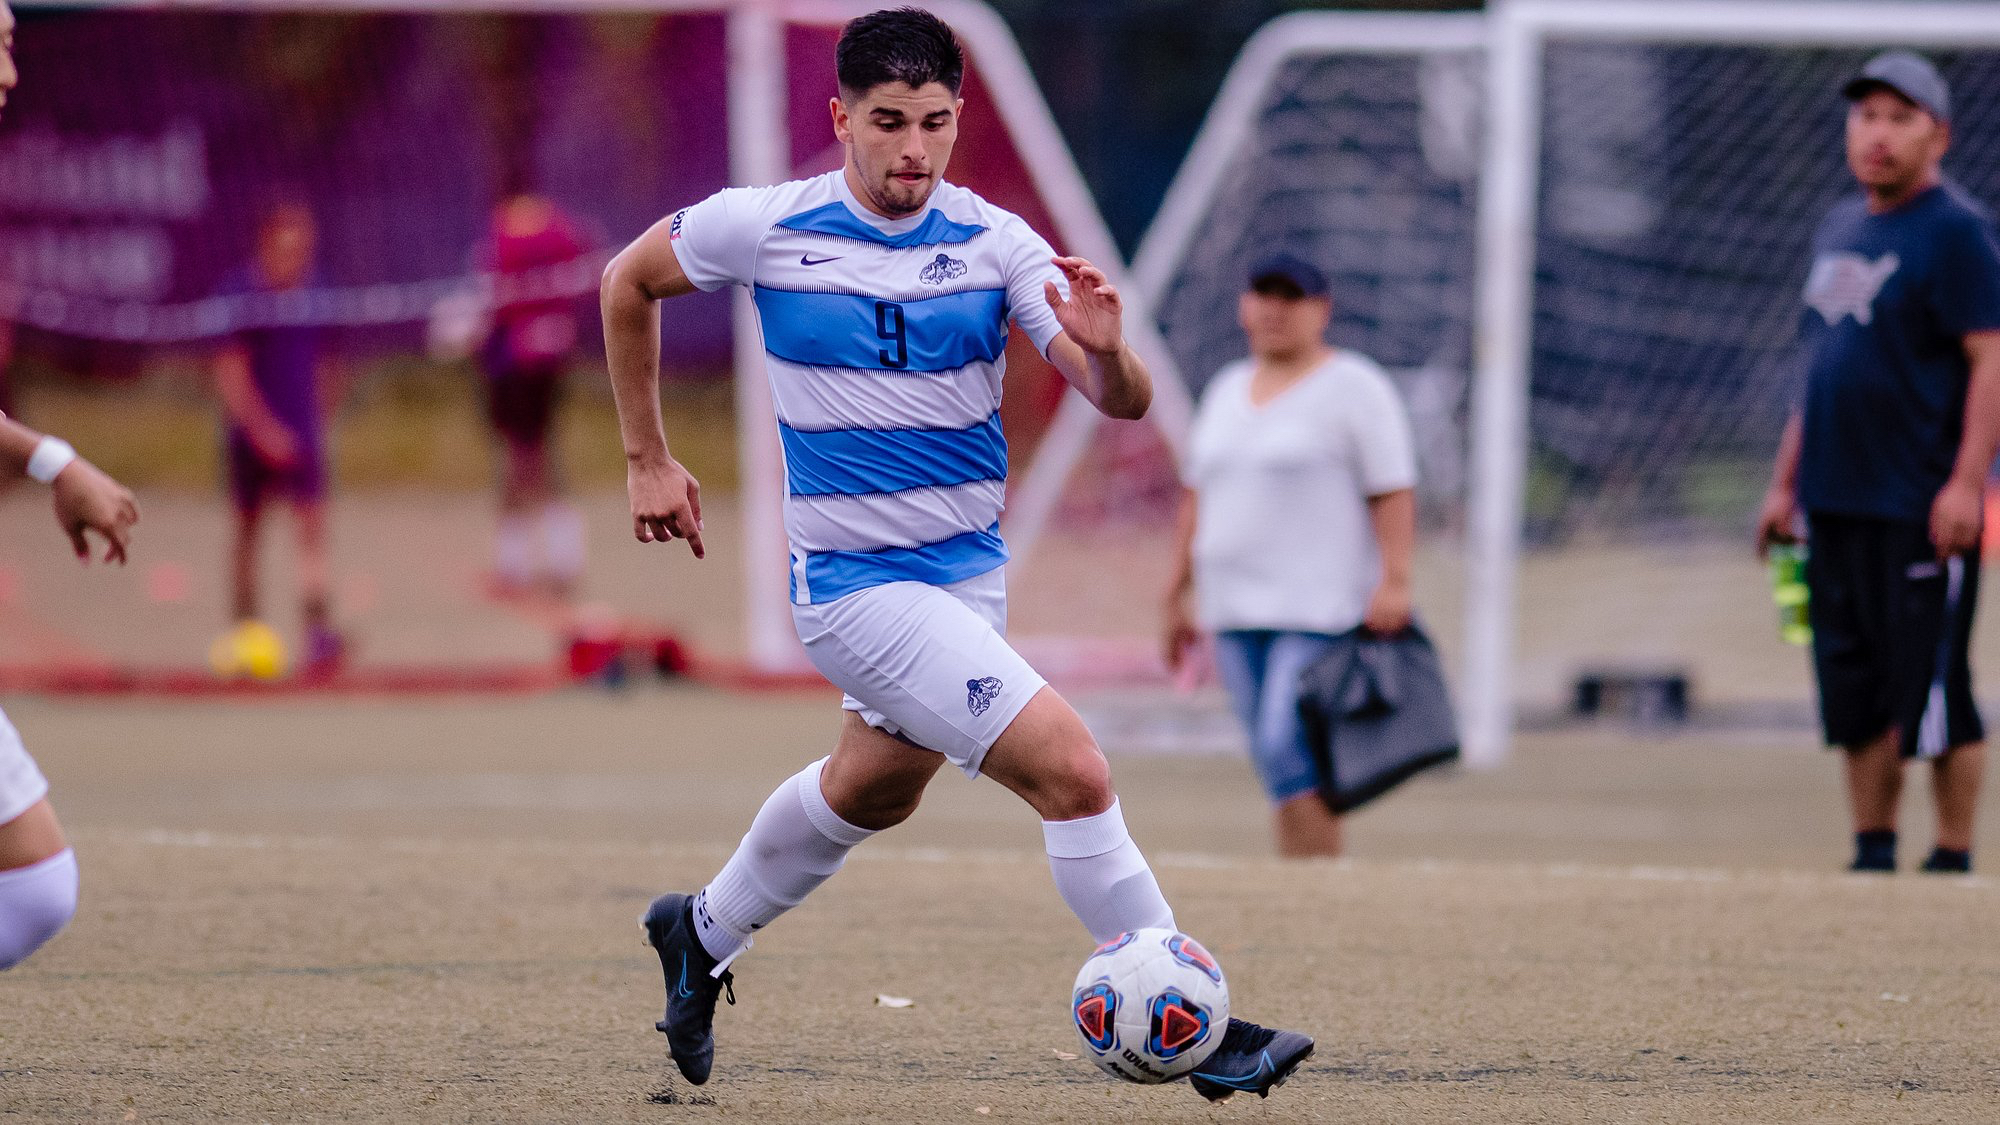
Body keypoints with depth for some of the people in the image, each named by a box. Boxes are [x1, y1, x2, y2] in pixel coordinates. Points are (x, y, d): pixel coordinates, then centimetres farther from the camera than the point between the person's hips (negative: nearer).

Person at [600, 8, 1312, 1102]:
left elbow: (1123, 403, -12)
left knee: (870, 790, 27)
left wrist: (1104, 348, -36)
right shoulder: (765, 228, -12)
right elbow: (630, 282, 6)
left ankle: (702, 936, 53)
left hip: (971, 567, 5)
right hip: (854, 587, -5)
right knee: (1072, 772, -19)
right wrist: (647, 459, 6)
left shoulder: (995, 242, -7)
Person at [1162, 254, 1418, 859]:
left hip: (1324, 605, -7)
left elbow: (1393, 491, -11)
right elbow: (1197, 494, 20)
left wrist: (1394, 581, -21)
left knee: (1291, 751, -18)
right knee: (1277, 762, 5)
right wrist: (1179, 594, 17)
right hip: (1237, 613, 7)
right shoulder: (1227, 390, 17)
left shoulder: (1354, 387, -4)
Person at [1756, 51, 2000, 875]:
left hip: (1922, 511, -8)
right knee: (1852, 690, 9)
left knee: (1930, 687, -6)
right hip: (1836, 501, 8)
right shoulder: (1840, 229, 17)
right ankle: (1873, 857, 15)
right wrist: (1786, 481, 20)